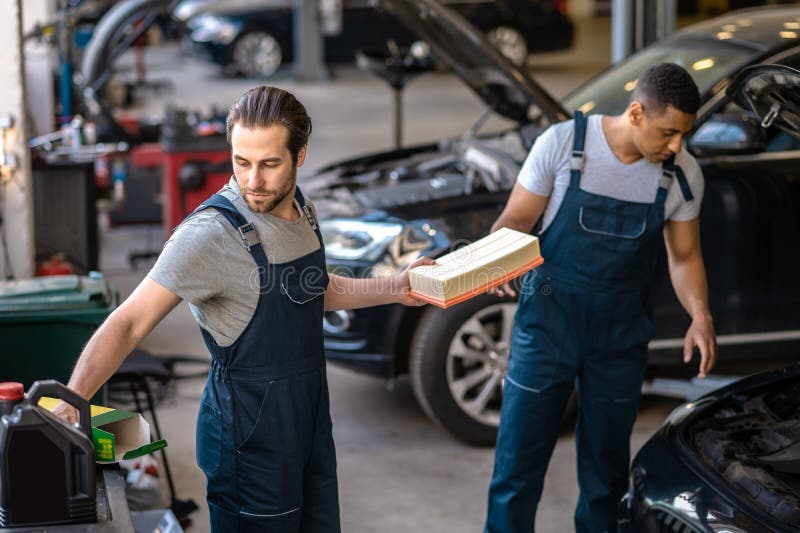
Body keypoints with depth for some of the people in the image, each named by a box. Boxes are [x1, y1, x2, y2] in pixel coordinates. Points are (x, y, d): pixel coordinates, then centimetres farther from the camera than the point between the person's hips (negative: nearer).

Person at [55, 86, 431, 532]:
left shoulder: (303, 212, 1)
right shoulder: (211, 234, -22)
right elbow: (132, 321, -27)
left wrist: (394, 290, 13)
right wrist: (73, 398, -39)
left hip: (311, 417, 7)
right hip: (250, 433, -7)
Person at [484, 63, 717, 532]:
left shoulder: (683, 175, -5)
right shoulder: (563, 143, -13)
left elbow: (684, 255, 6)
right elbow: (516, 220, -6)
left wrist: (701, 316, -11)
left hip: (621, 332, 3)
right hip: (549, 319, -2)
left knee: (607, 465, 14)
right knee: (519, 458, 0)